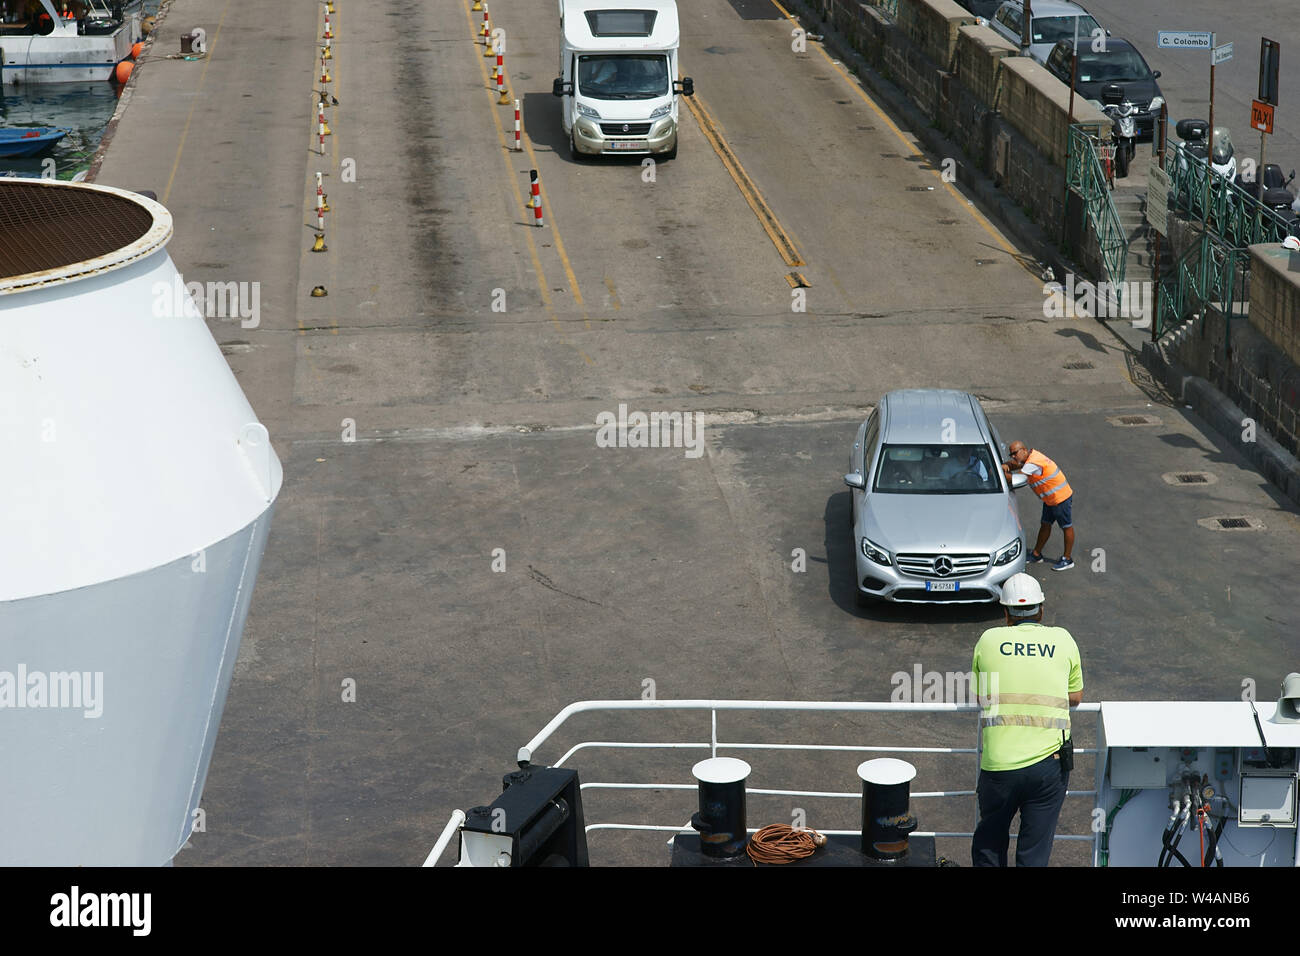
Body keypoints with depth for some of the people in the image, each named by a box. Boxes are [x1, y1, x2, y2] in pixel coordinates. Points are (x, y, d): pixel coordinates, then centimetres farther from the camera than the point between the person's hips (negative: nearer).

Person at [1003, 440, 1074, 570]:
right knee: (1045, 525, 18)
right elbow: (1014, 464, 14)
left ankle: (1067, 559, 14)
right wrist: (1005, 466, -10)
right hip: (1050, 499, 10)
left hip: (1061, 497, -10)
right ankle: (1036, 554, 28)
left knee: (1067, 527, 5)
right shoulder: (1030, 456, 2)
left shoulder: (1033, 464, -29)